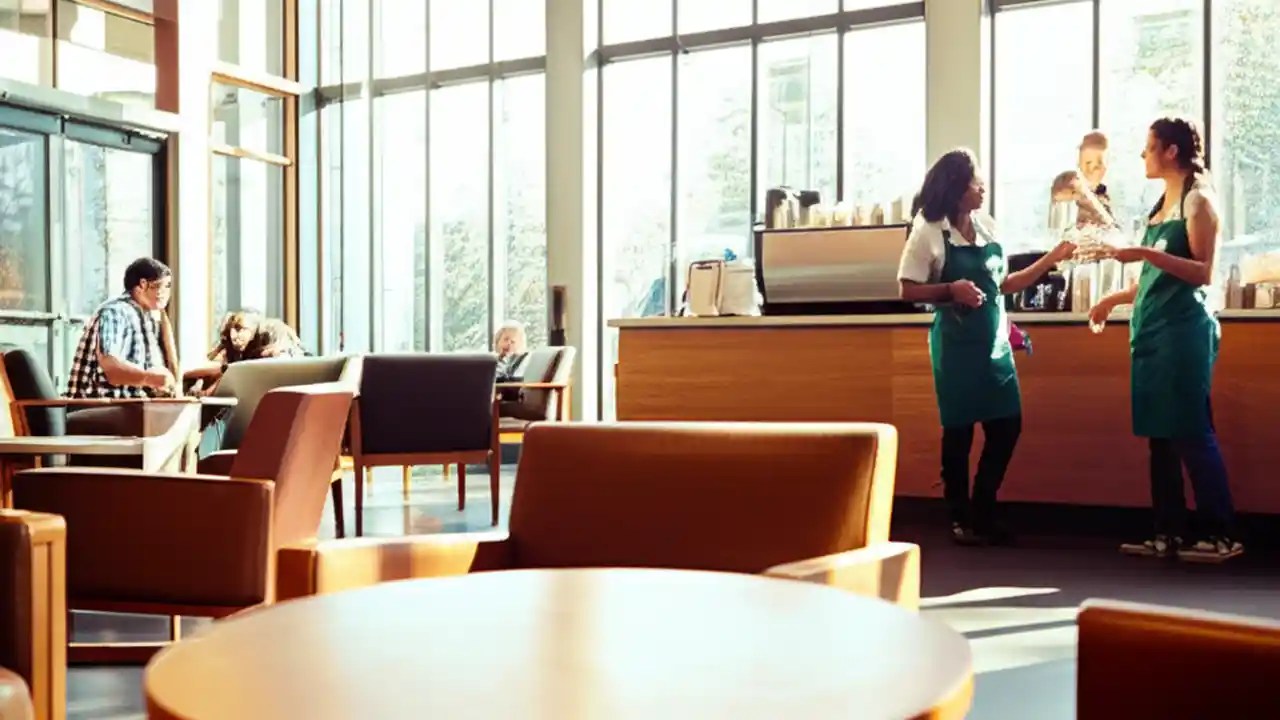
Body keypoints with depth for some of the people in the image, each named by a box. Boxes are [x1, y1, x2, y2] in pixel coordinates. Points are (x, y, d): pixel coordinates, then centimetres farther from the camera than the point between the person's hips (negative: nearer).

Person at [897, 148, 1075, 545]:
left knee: (1007, 426, 6)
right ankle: (961, 519, 14)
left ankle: (983, 513, 20)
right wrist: (951, 289, -22)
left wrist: (1052, 258, 8)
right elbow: (908, 291, -8)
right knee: (958, 431, 1)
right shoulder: (928, 232, -9)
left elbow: (1004, 284, 14)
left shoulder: (987, 226, 8)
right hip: (956, 345, -6)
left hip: (995, 342, 6)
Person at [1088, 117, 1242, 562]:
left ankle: (1219, 535, 0)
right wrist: (1114, 299, 20)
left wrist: (1146, 254, -22)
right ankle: (1169, 533, 9)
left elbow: (1203, 273, -13)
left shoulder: (1198, 200, -4)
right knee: (1160, 435, 6)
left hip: (1183, 329, -8)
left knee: (1192, 433, -6)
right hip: (1152, 329, 8)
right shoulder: (1163, 204, 18)